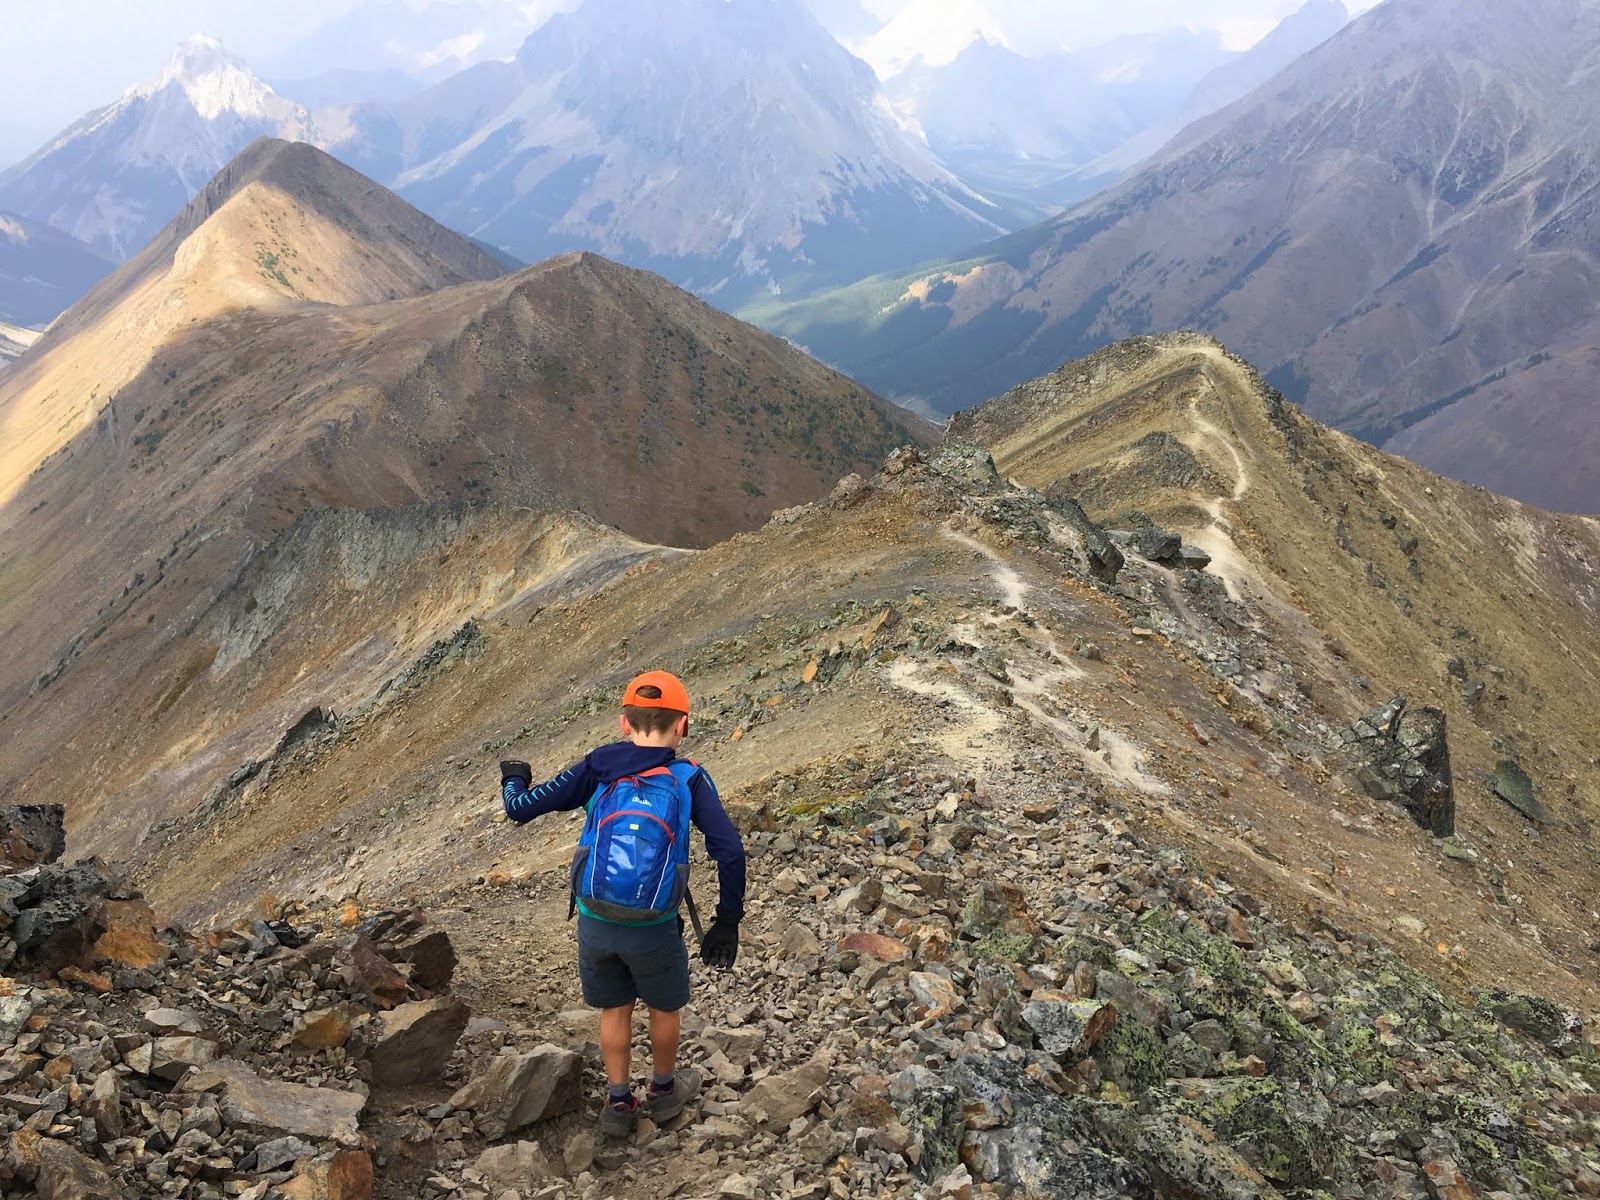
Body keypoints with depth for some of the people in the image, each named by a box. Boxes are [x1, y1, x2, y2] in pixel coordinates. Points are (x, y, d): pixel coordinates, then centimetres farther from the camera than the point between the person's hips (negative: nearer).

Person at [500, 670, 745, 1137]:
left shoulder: (598, 767, -5)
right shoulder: (689, 779, -8)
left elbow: (522, 808, -4)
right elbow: (730, 852, -16)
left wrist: (514, 780, 19)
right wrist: (727, 922, -5)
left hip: (594, 922, 2)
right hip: (654, 929, -2)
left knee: (614, 1010, 25)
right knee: (665, 1007, 26)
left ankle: (618, 1104, 38)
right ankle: (664, 1090, 46)